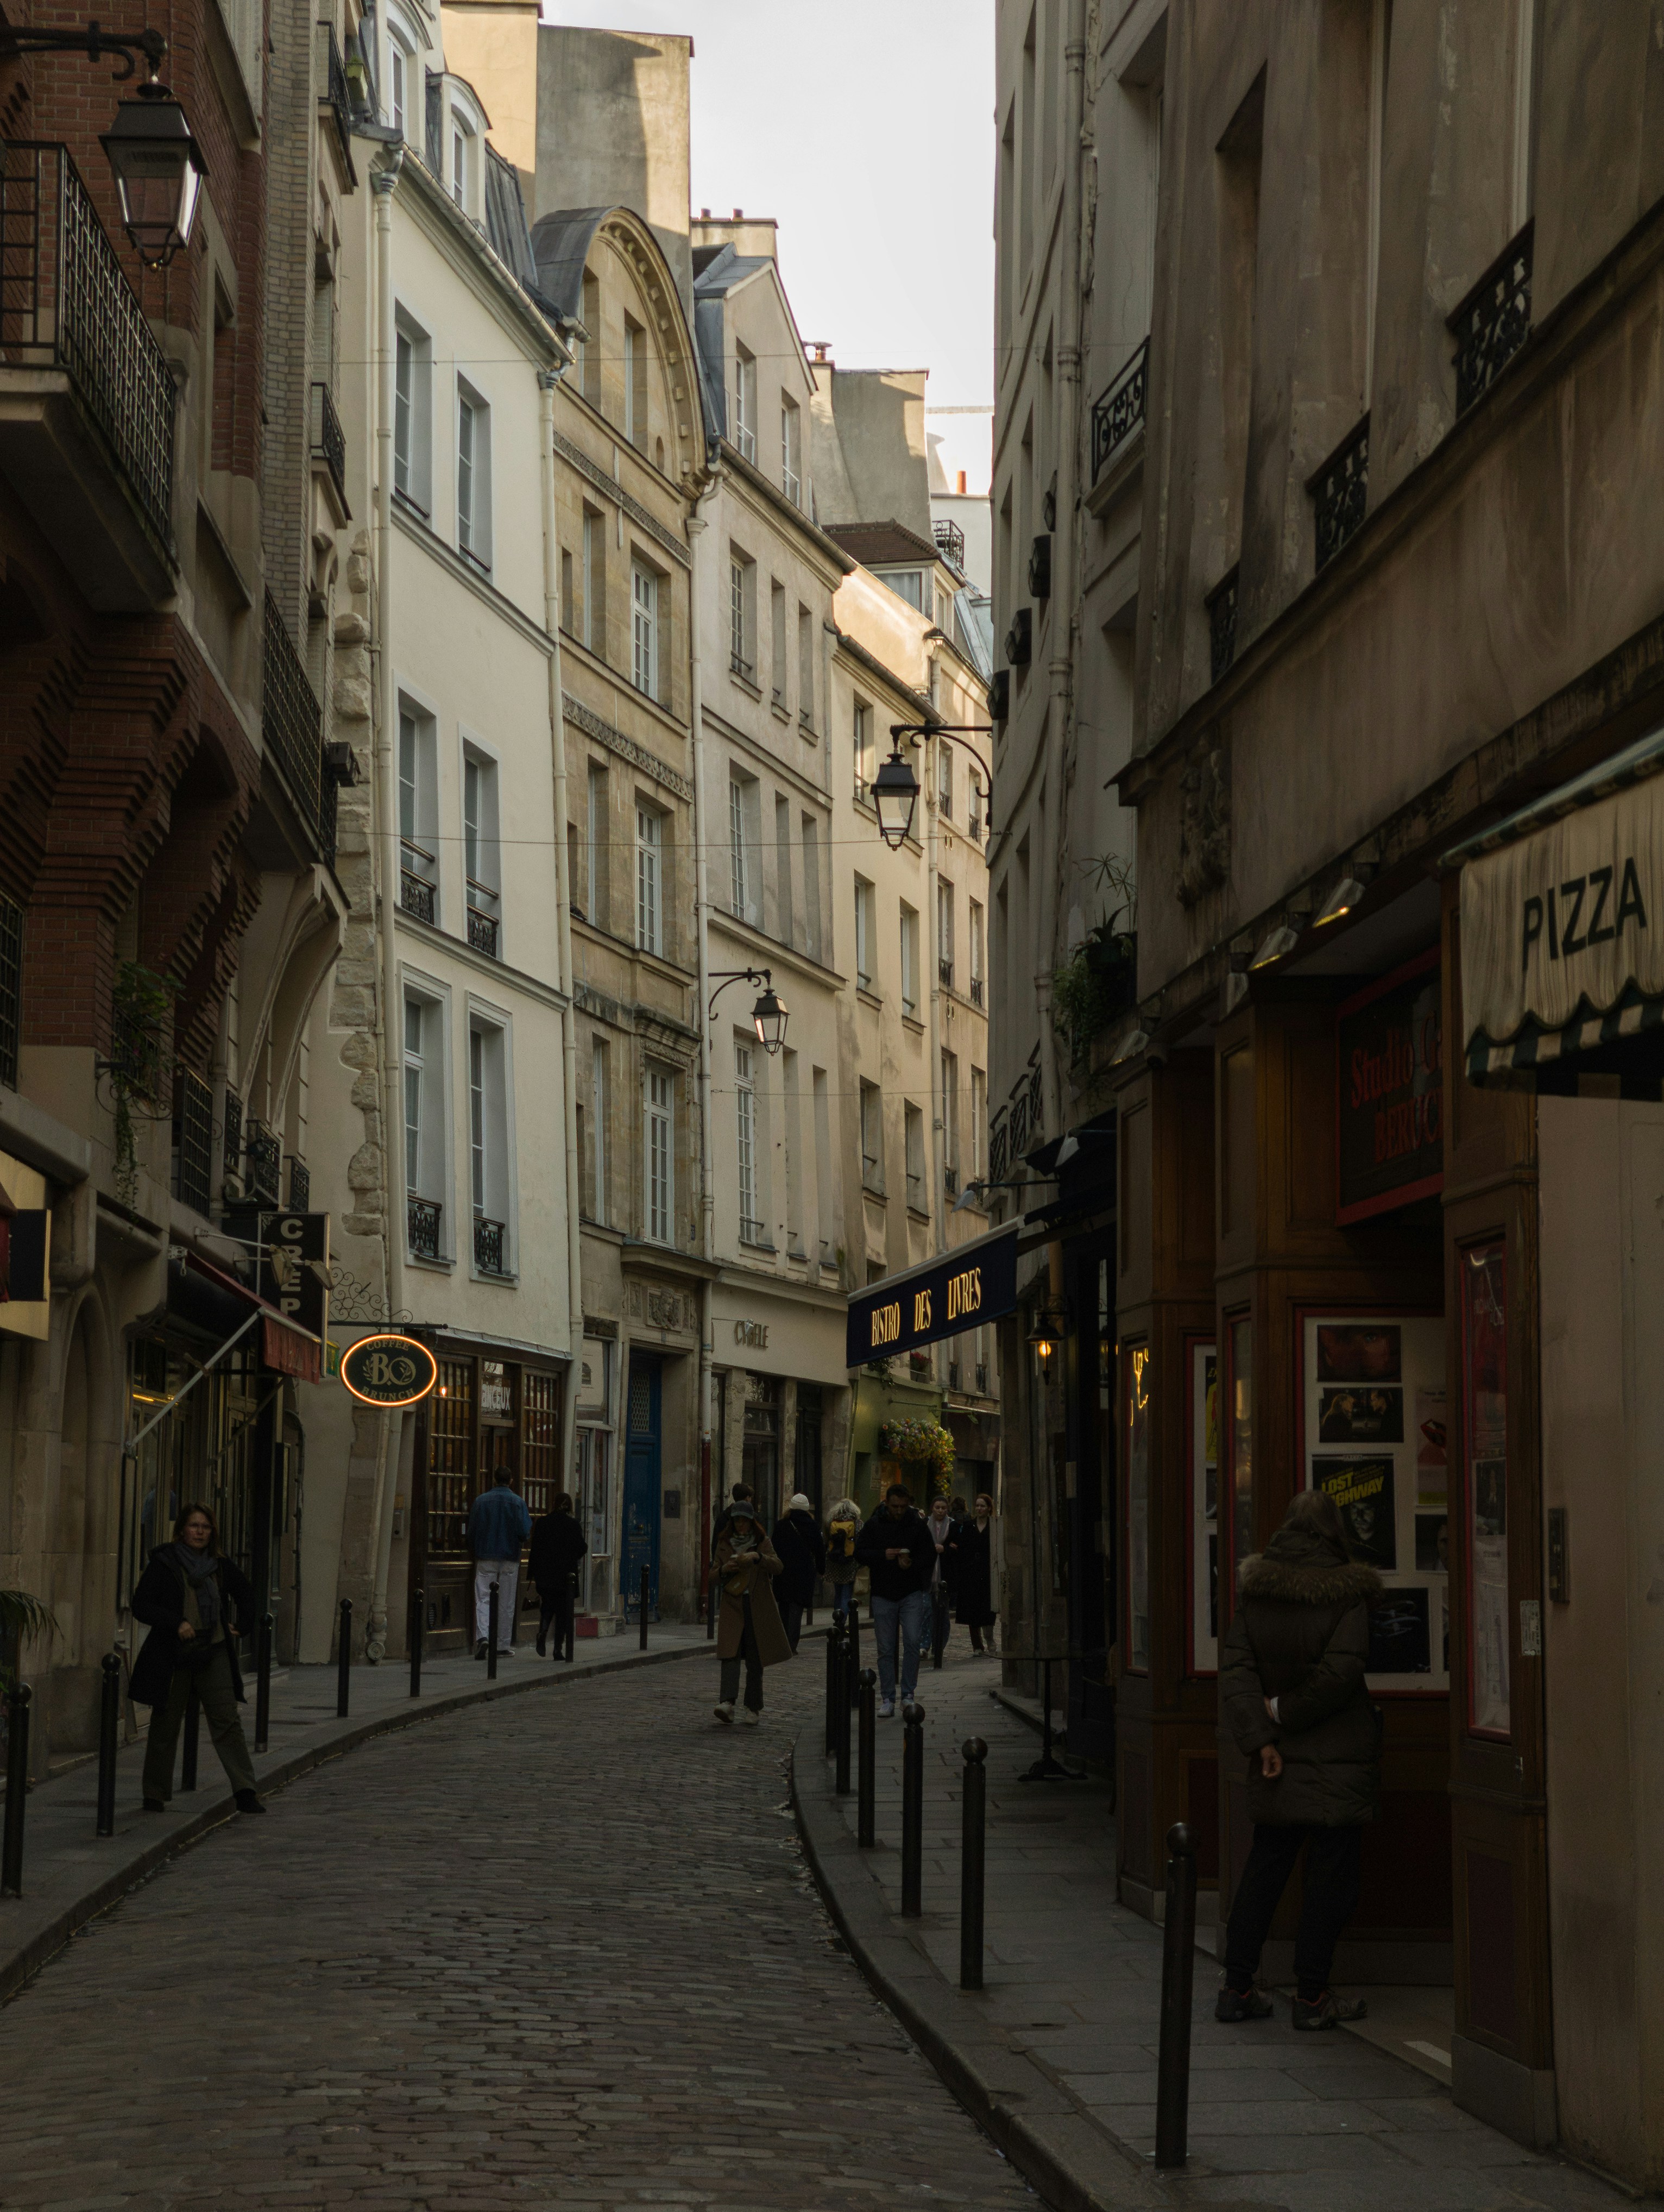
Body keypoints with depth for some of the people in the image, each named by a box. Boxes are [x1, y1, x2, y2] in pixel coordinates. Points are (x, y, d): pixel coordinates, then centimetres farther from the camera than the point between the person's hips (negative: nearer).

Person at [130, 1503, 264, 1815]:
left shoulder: (220, 1566, 8)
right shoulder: (163, 1564, -4)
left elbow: (244, 1593, 26)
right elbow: (141, 1606, -9)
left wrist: (242, 1626, 16)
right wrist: (176, 1623, -19)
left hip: (214, 1655, 2)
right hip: (173, 1656, -2)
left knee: (227, 1719, -7)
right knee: (165, 1725, 5)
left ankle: (245, 1792, -11)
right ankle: (155, 1795, 17)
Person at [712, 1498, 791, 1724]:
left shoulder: (763, 1543, 6)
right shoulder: (724, 1545, 12)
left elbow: (777, 1567, -10)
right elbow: (714, 1577, 11)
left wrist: (757, 1557, -26)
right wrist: (724, 1570, -11)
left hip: (759, 1608, -1)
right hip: (732, 1607, 1)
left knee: (755, 1659, 2)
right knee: (730, 1654, -15)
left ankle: (754, 1708, 11)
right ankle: (727, 1702, -27)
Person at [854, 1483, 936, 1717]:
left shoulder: (918, 1525, 1)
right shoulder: (875, 1525, 2)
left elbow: (930, 1556, 4)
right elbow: (860, 1552, 2)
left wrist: (913, 1564, -16)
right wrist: (883, 1556, -15)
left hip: (912, 1594, -1)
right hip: (883, 1595, 1)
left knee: (912, 1643, -10)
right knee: (886, 1649, 3)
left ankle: (908, 1695, 1)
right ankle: (887, 1700, 8)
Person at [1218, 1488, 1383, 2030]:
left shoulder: (1256, 1593, 3)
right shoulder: (1347, 1595, -11)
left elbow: (1235, 1669, -3)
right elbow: (1339, 1672, -18)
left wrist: (1260, 1736, -7)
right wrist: (1284, 1712, -7)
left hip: (1279, 1761, 5)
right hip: (1340, 1758, -5)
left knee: (1266, 1866, 13)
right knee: (1331, 1870, 2)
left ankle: (1237, 1987, 14)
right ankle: (1312, 1995, 4)